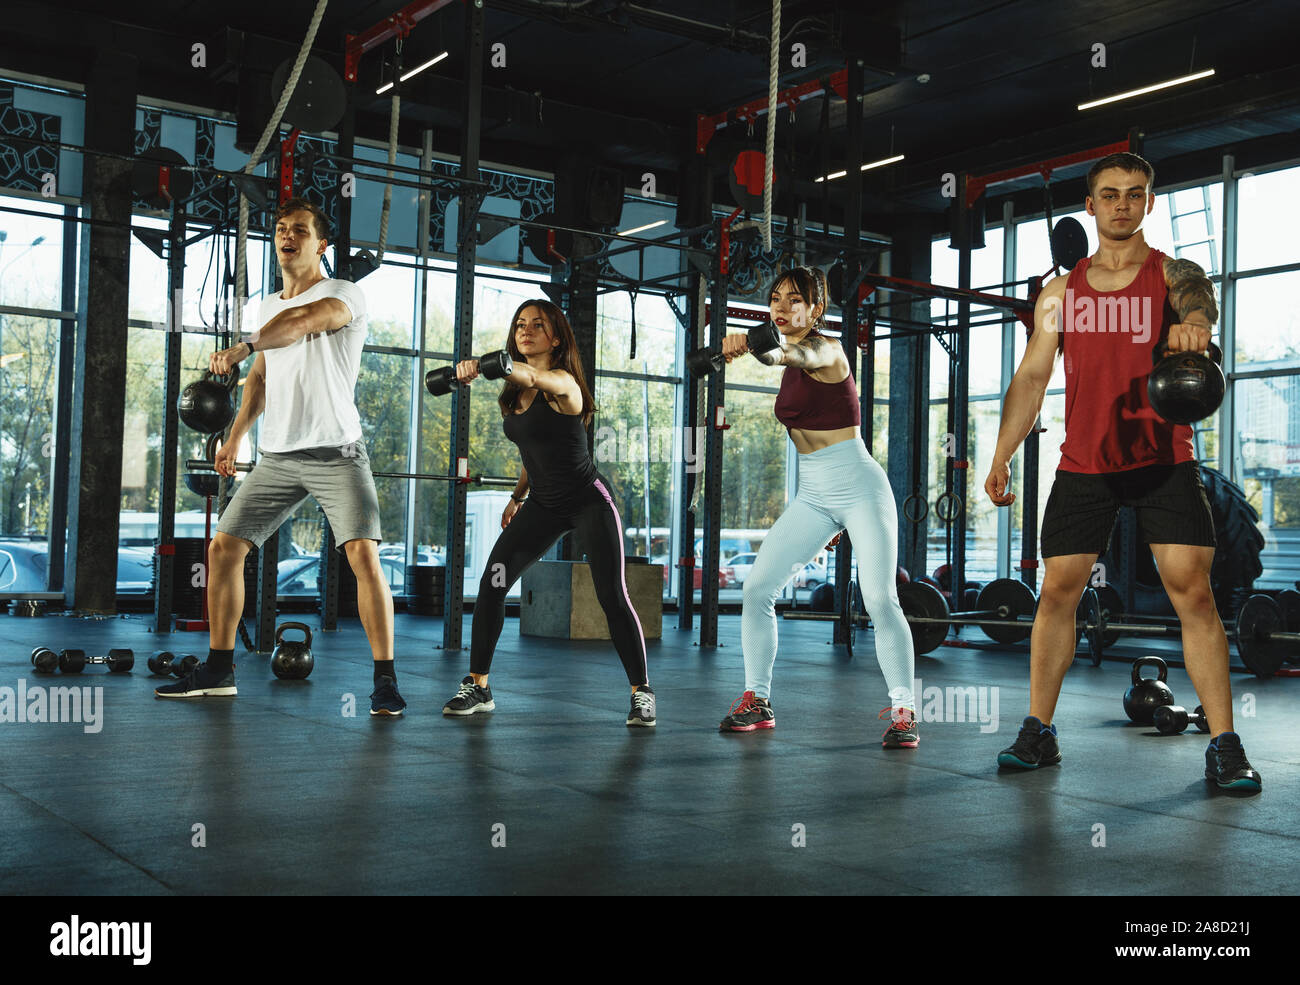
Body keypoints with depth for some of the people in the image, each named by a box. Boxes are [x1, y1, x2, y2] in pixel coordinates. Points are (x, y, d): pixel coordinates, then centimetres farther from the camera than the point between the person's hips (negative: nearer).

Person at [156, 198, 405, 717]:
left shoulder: (345, 295, -4)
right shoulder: (268, 307, 18)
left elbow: (303, 319, -26)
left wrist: (243, 347, -27)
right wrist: (235, 435, 22)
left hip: (336, 453, -6)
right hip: (277, 456, 7)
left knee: (363, 554, -19)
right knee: (223, 547, 3)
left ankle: (385, 681, -11)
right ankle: (218, 669, 16)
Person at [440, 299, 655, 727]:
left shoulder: (562, 382, -16)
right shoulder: (515, 392, 7)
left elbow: (533, 376, -41)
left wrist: (484, 366, -59)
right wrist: (517, 495, 14)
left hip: (589, 501, -7)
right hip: (543, 504, 7)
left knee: (612, 597, -10)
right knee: (492, 581, -6)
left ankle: (641, 693, 4)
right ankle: (477, 687, 2)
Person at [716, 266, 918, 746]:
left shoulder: (826, 350, -12)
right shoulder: (792, 365, 12)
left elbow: (805, 355, -38)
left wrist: (761, 347, -60)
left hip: (859, 486, -7)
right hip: (812, 494, 8)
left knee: (880, 600, -17)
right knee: (757, 588, -3)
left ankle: (903, 712, -7)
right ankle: (756, 701, 7)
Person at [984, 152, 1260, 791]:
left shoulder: (1174, 275, 3)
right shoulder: (1060, 293, 11)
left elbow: (1201, 308, -21)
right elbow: (1031, 378, 11)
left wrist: (1194, 327, -47)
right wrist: (1001, 457, 3)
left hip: (1164, 461, -2)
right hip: (1083, 466, 2)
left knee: (1192, 590, -9)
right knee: (1058, 590, 1)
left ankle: (1225, 747, -2)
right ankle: (1038, 732, 12)